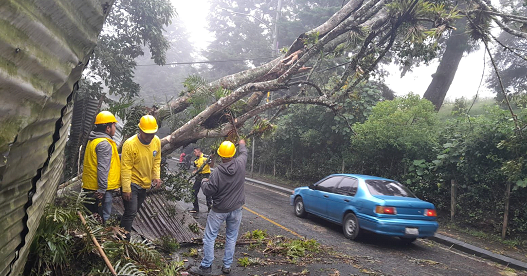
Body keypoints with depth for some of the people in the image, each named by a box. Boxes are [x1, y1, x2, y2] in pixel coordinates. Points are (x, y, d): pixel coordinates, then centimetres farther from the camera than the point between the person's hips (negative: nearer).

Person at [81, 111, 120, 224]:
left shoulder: (92, 140, 14)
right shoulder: (104, 144, -18)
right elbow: (103, 168, -23)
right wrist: (102, 190, -23)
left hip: (89, 187, 10)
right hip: (99, 189, -10)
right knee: (103, 218, -3)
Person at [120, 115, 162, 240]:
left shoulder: (157, 141, -3)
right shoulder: (130, 144, -21)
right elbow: (125, 168, -19)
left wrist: (157, 176, -2)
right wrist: (126, 189, -19)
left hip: (145, 184, 7)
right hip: (131, 183, -7)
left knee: (134, 211, 18)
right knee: (131, 212, -8)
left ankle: (123, 233, 34)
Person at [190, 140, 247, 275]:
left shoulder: (217, 171, -21)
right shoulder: (240, 164, -10)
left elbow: (208, 190, -14)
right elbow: (244, 154, 14)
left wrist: (204, 183, 7)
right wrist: (242, 145, 34)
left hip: (219, 210, -4)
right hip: (236, 209, 4)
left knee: (209, 237, 8)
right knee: (231, 238, 15)